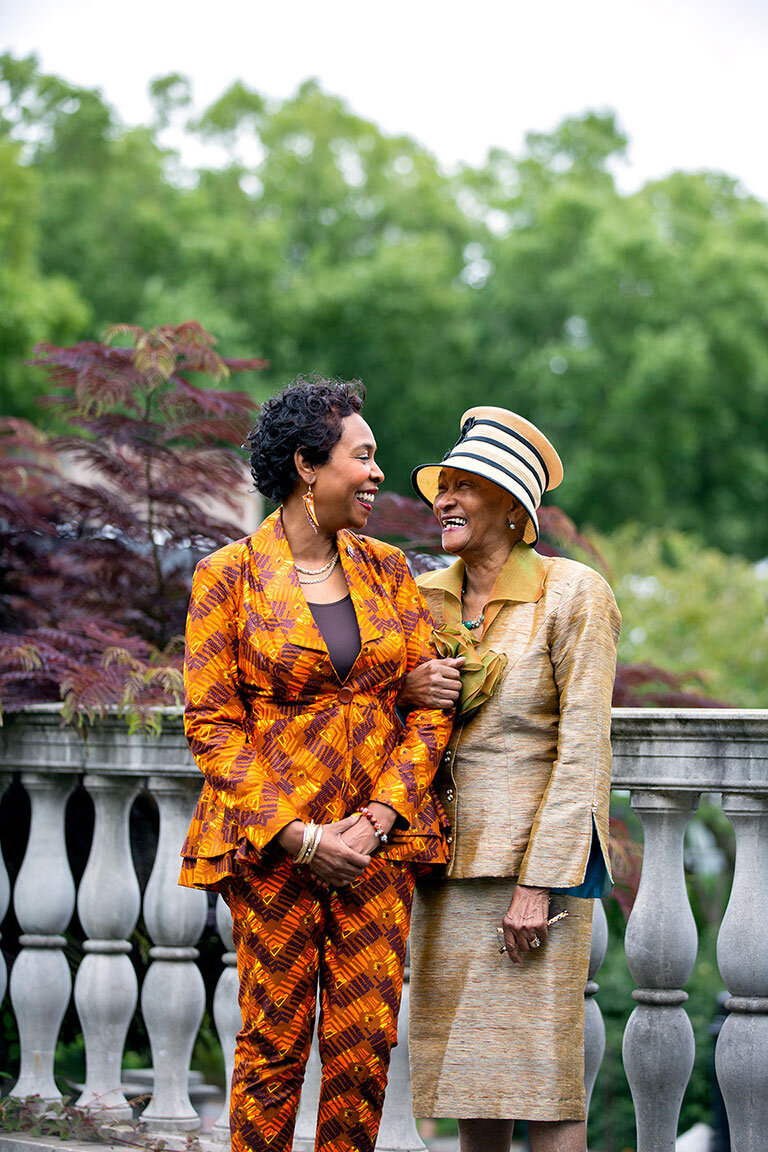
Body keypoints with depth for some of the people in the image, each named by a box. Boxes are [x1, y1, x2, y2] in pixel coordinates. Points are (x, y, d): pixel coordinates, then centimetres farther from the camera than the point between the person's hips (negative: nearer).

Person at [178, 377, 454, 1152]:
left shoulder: (386, 569, 10)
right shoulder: (228, 577, -2)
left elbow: (428, 706, 7)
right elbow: (211, 725, -5)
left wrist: (377, 819, -7)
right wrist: (297, 835, -13)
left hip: (380, 835, 4)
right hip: (273, 842, -3)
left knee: (365, 1043, 1)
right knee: (274, 1044, -1)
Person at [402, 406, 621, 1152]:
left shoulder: (572, 594, -6)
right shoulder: (427, 597, 11)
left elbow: (583, 746, -11)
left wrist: (540, 883, -16)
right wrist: (404, 694, -6)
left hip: (536, 852, -6)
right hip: (450, 857, 6)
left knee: (540, 1074, -7)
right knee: (464, 1067, 8)